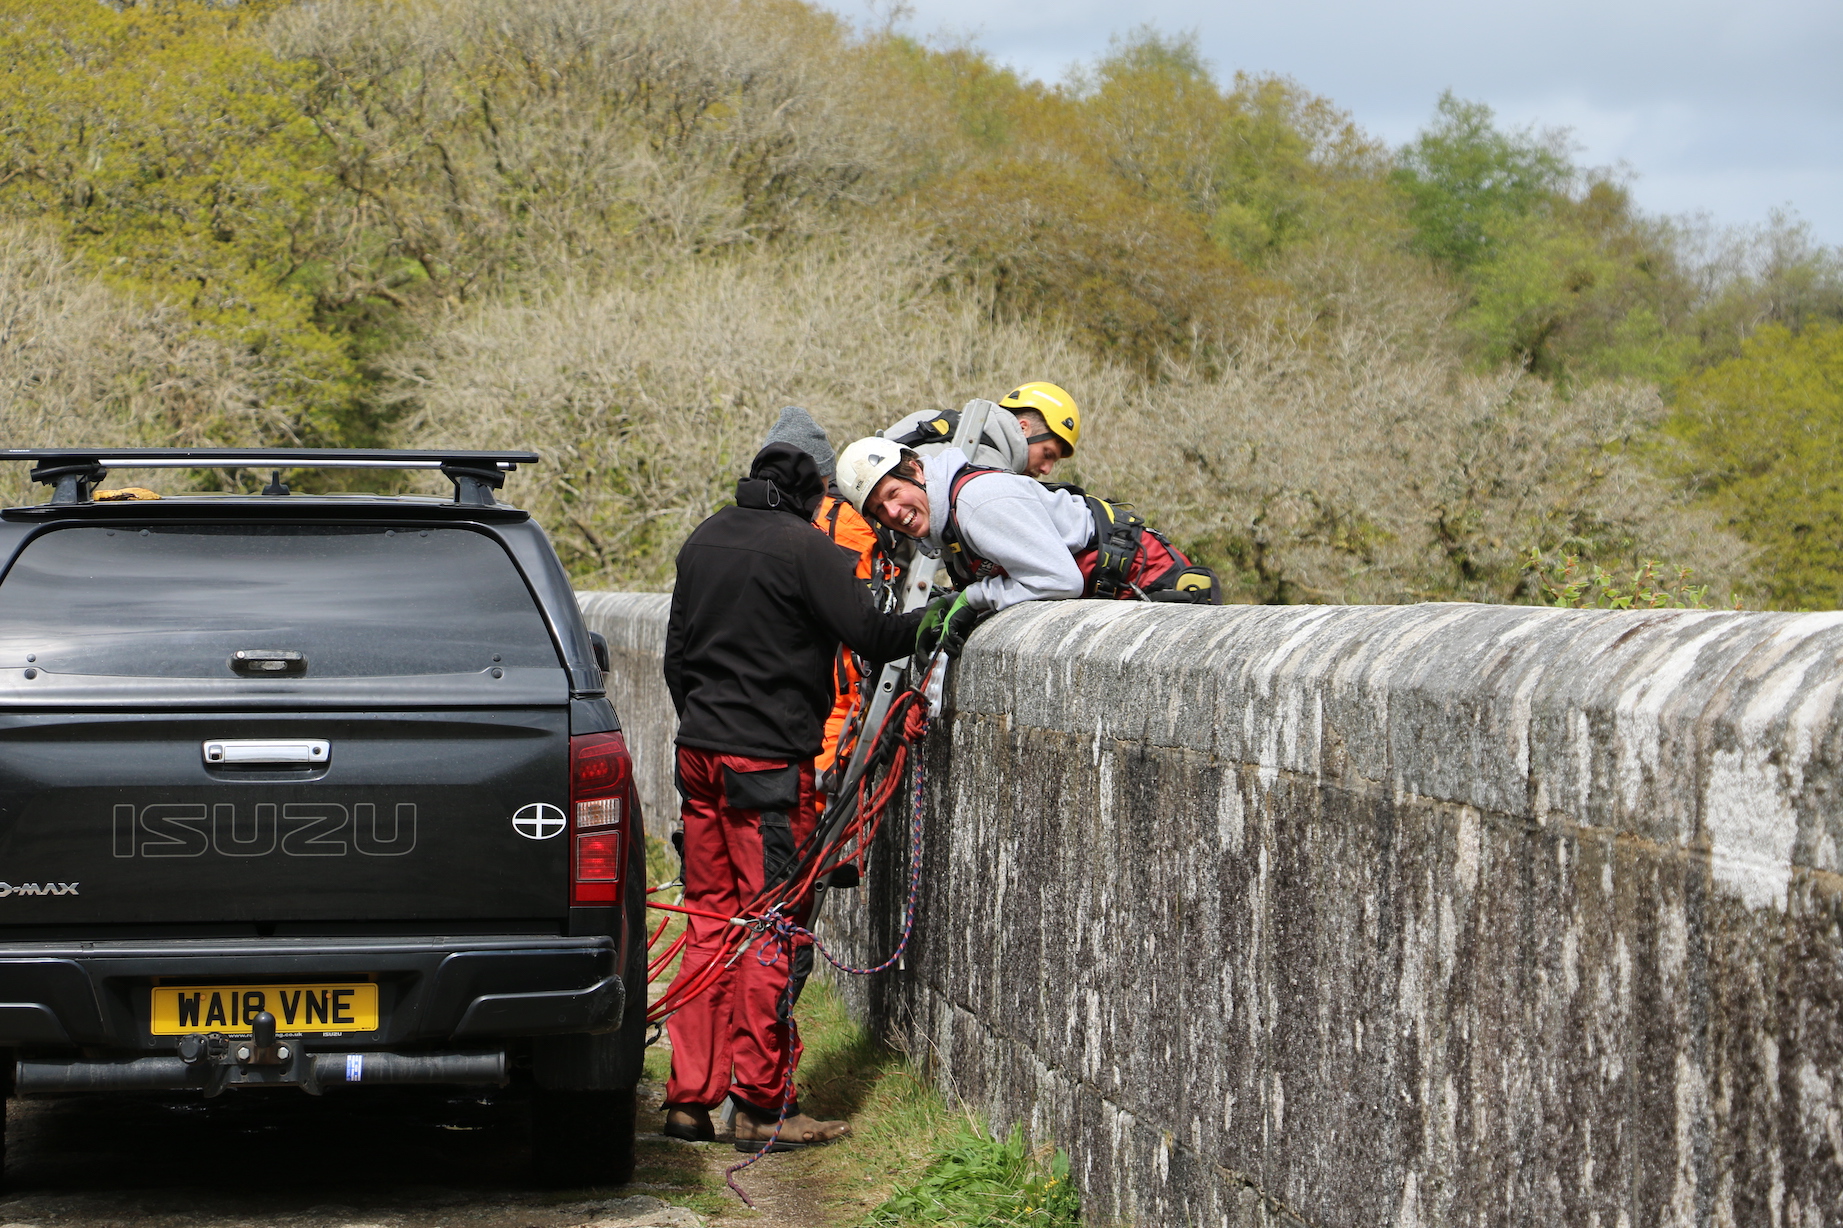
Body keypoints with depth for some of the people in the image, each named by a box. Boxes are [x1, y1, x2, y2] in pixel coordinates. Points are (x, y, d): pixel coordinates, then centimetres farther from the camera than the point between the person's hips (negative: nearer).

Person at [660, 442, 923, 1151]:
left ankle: (689, 1098, 13)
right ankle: (762, 1107, -2)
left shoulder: (702, 542, 14)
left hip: (698, 749, 8)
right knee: (777, 932, -3)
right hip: (768, 762, -8)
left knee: (711, 925, 13)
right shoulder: (805, 547, -9)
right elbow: (874, 637, -15)